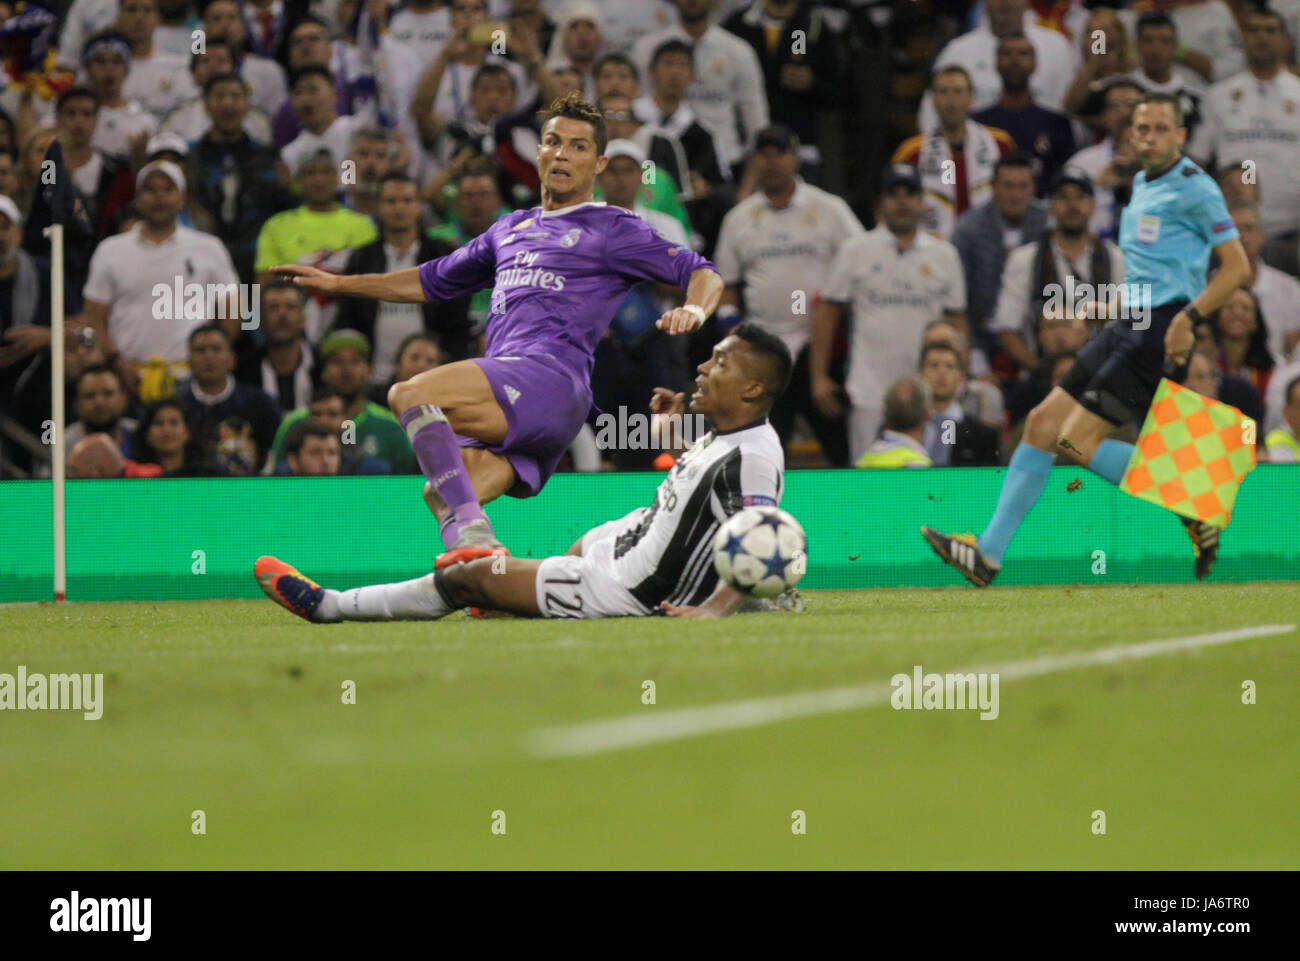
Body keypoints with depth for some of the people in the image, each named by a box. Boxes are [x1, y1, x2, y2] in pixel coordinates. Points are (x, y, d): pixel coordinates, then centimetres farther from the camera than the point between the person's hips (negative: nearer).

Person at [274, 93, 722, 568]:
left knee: (410, 395, -28)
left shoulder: (612, 229, 11)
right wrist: (339, 283, 41)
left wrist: (693, 310, -18)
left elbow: (702, 273, 5)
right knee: (442, 495, -18)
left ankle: (472, 536, -40)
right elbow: (434, 280, 42)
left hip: (550, 374, -7)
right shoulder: (511, 229, 31)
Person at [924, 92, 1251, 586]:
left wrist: (1189, 317, -21)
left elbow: (1237, 266, -11)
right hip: (1127, 324, 9)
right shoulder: (1142, 184, 18)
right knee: (1043, 423, 3)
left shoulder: (1194, 188, -8)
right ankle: (988, 552, 5)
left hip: (1159, 332, -9)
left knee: (1079, 439, -14)